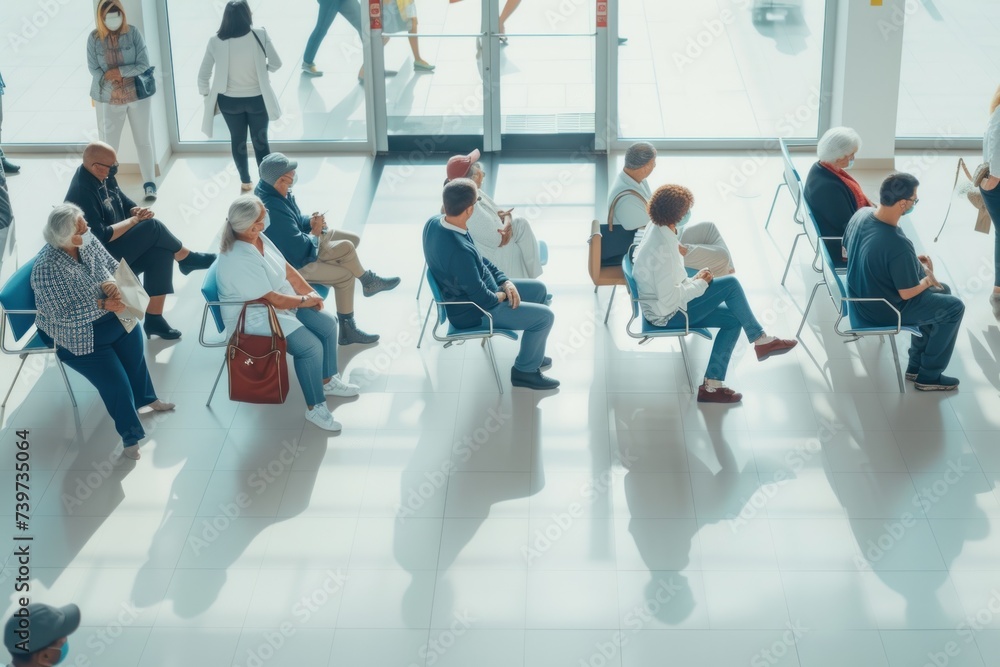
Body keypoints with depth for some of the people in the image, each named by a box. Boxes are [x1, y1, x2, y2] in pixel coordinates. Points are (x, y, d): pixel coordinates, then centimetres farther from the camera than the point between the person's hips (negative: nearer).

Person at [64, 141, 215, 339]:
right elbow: (101, 237, -28)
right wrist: (134, 220, -19)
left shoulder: (103, 177, 0)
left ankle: (154, 319, -6)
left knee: (161, 253, -12)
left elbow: (124, 203, 13)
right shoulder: (82, 192, -26)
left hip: (117, 246, 9)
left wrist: (136, 211, -10)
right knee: (153, 228, -21)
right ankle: (187, 260, 5)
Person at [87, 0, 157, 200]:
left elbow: (144, 64, -11)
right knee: (108, 143, 8)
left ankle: (149, 184, 17)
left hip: (137, 94, 0)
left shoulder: (133, 33, -8)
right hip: (108, 99, 0)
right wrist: (112, 86, -17)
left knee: (144, 141, 7)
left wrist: (119, 72, -20)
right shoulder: (94, 38, -6)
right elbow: (93, 69, -6)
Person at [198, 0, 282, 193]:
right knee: (261, 140, 14)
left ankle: (245, 182, 31)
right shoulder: (260, 35, -16)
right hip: (257, 99, -1)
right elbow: (276, 63, -8)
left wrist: (207, 96, 7)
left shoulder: (215, 41, -13)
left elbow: (203, 75, -9)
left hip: (229, 101, 1)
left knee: (238, 141, 19)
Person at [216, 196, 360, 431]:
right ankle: (315, 408, -7)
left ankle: (328, 381, 23)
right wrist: (305, 300, -14)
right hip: (256, 317, -10)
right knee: (310, 346, -21)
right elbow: (271, 300, -27)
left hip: (283, 301, 10)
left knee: (328, 324, 4)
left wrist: (311, 293, -4)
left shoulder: (259, 238, -2)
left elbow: (287, 268, 6)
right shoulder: (239, 260, -31)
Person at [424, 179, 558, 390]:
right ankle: (525, 370, 16)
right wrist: (503, 296, -8)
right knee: (545, 316, -4)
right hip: (473, 312, -9)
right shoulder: (459, 251, -39)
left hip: (468, 292, 9)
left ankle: (532, 354, 32)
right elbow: (483, 300, -29)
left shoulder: (434, 223, -10)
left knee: (539, 288, 18)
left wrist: (505, 281, -3)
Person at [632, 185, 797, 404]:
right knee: (730, 284, -11)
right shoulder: (663, 248, -27)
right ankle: (760, 340, 4)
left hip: (663, 307, 10)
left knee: (734, 319, 7)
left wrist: (693, 280, 0)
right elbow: (669, 299, -28)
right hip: (667, 314, -10)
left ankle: (712, 385, 5)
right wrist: (700, 283, -14)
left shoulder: (658, 233, 4)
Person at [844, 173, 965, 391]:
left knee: (941, 292, 25)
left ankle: (916, 365, 32)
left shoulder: (861, 214, -11)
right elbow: (907, 293, -25)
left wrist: (912, 260, 7)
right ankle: (928, 376, 18)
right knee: (954, 307, 8)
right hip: (882, 310, -8)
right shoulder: (898, 245, -36)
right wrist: (928, 279, -3)